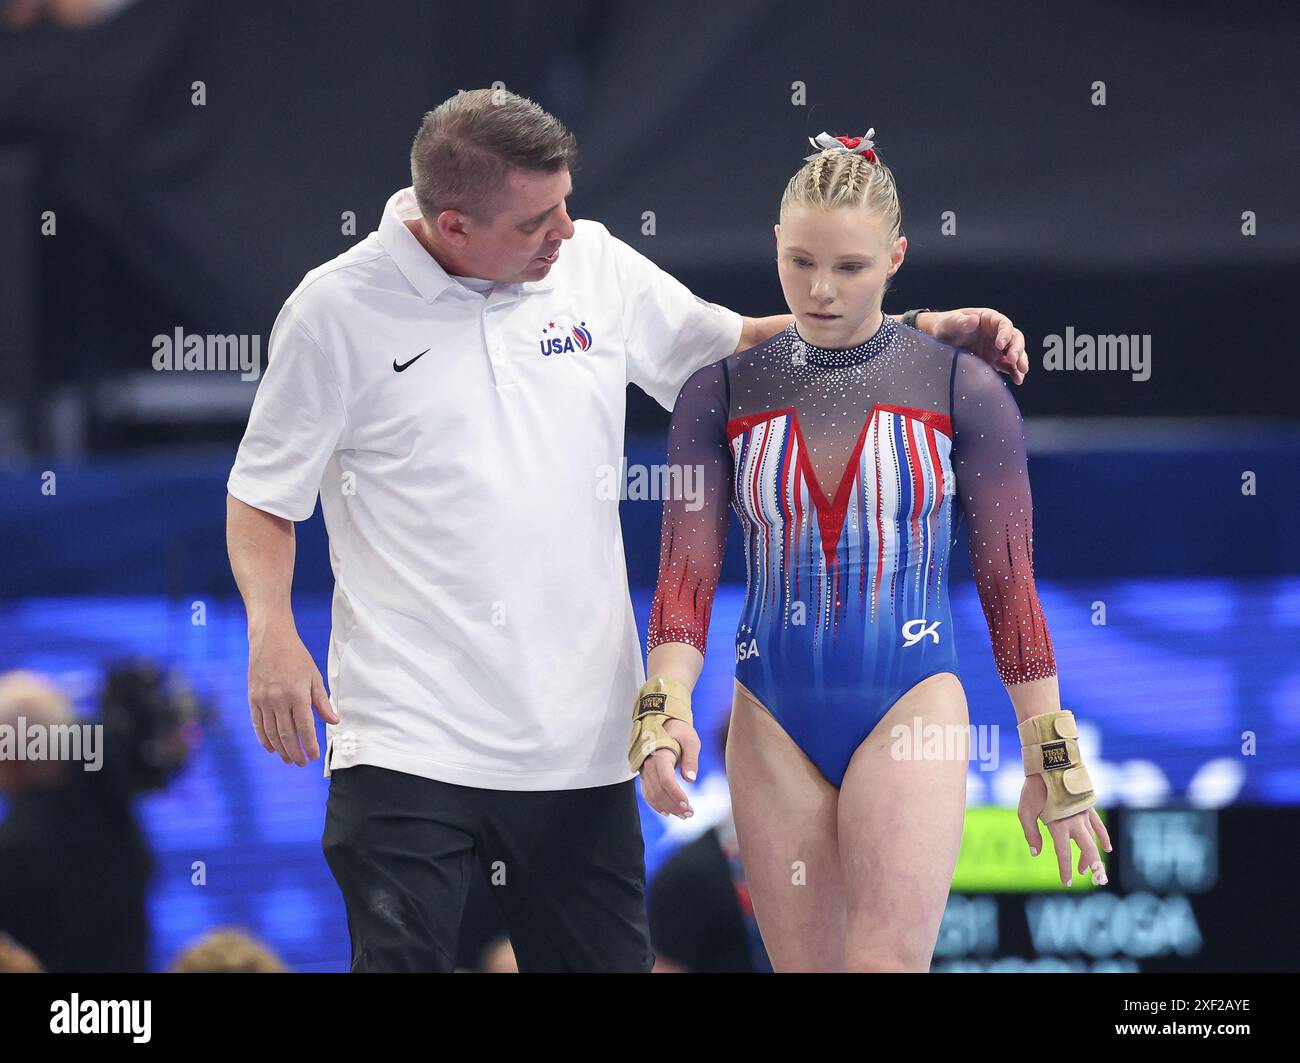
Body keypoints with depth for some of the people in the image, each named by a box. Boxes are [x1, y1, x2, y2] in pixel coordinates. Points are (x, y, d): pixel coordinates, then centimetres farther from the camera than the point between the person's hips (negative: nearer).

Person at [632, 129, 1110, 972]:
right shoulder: (720, 395, 5)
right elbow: (686, 576, 0)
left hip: (910, 709, -3)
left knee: (884, 962, -17)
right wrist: (665, 709, -17)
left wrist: (1051, 760, 1)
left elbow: (1010, 585, 2)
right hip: (773, 721, 3)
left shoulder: (962, 390, 0)